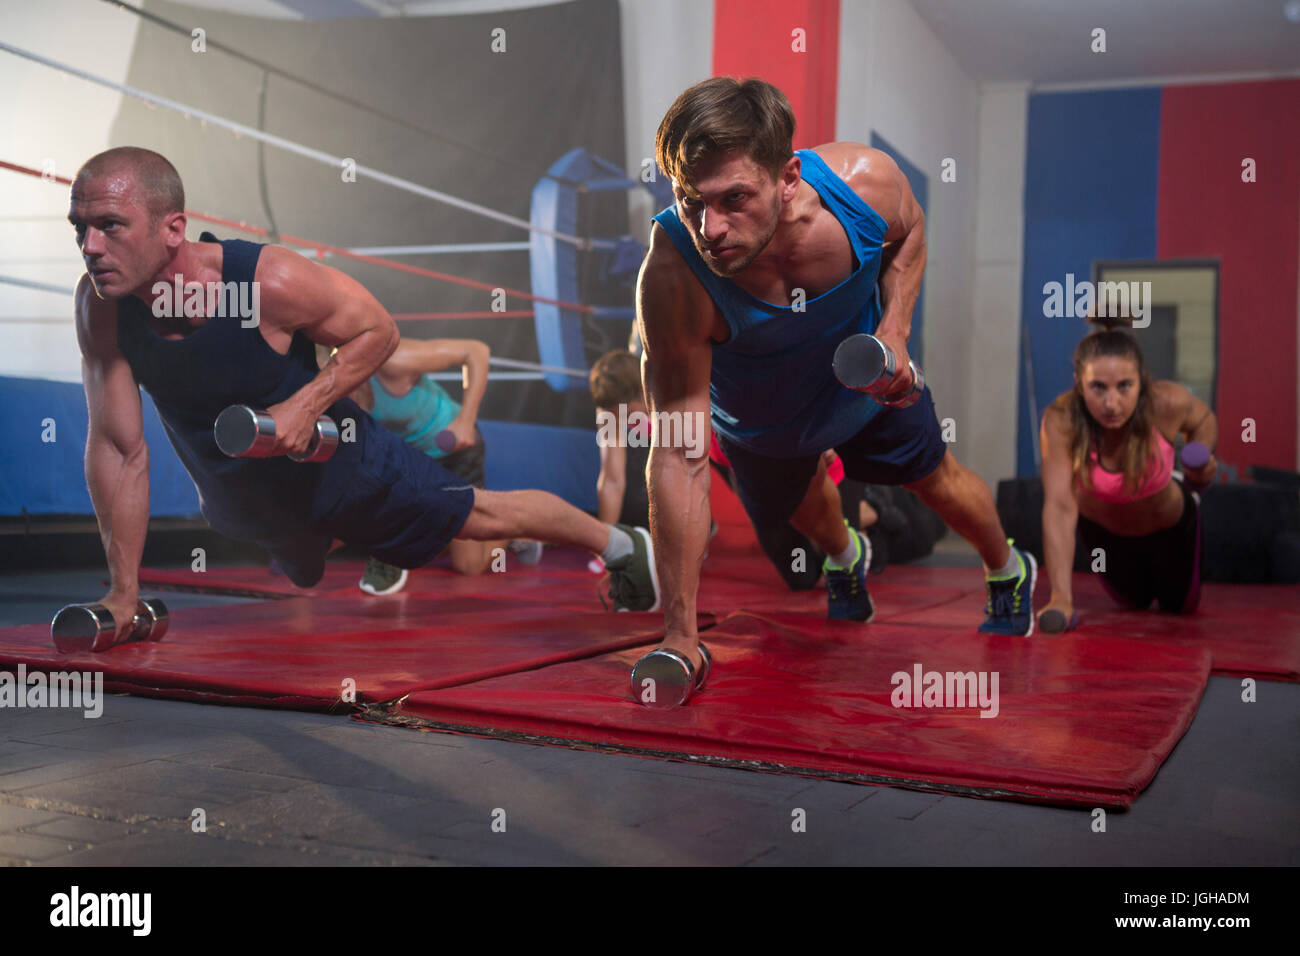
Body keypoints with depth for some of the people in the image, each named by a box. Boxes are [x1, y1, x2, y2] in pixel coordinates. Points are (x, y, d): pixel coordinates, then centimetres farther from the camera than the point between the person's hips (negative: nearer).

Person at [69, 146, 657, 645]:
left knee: (480, 517, 11)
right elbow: (119, 450, -19)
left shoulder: (270, 281, -37)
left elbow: (377, 330, -19)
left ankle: (622, 543, 36)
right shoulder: (100, 304, -25)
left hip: (336, 463, -4)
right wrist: (124, 589, -18)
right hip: (239, 503, 5)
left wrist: (307, 403, -34)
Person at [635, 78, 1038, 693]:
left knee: (940, 483, 20)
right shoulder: (673, 278, -44)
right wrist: (679, 635, -39)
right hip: (762, 425, -1)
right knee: (805, 509, 25)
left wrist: (894, 330, -25)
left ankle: (1009, 570, 55)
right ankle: (845, 556, 65)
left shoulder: (867, 181, -38)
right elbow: (678, 460, -39)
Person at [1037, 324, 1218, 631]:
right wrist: (1061, 597, -56)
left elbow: (1204, 420, -9)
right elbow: (1059, 507, -47)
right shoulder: (1060, 421, -40)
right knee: (1135, 602, 28)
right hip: (1101, 528, 0)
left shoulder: (1168, 403, -35)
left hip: (1170, 526, 0)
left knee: (1181, 606, 28)